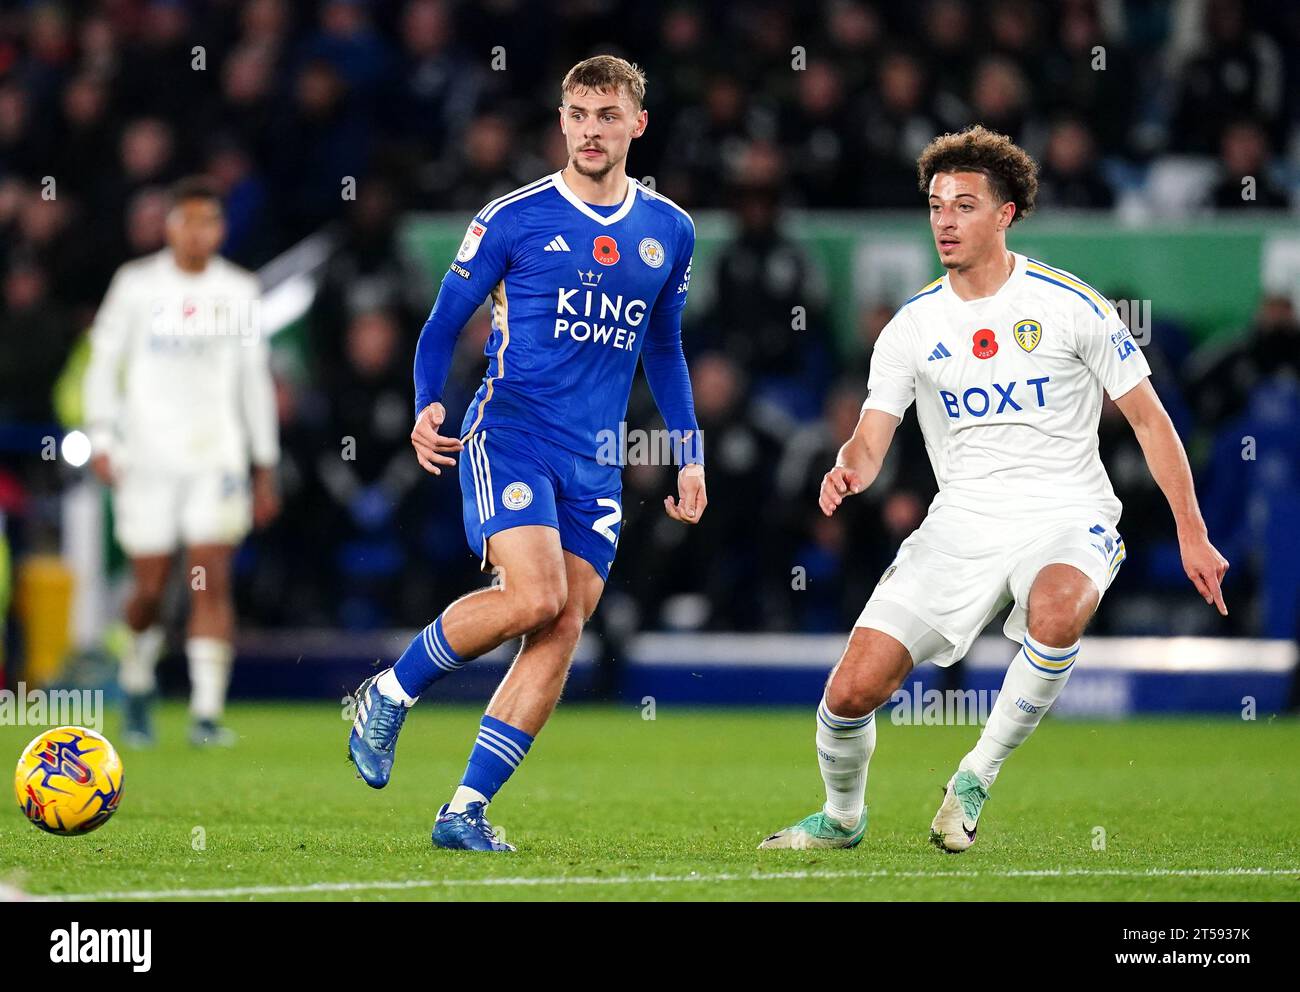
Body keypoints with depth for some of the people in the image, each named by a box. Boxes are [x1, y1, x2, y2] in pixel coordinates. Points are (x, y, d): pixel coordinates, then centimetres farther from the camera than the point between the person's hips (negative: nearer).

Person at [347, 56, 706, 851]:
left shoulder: (670, 232, 11)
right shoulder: (514, 219, -2)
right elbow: (445, 322, 5)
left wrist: (690, 454, 18)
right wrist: (427, 406, -13)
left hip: (596, 459, 4)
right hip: (510, 434, -4)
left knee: (562, 631, -7)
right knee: (534, 597, -24)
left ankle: (468, 810, -2)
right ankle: (390, 694, -1)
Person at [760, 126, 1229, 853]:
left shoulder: (1070, 306, -4)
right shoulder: (913, 326, 4)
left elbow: (1148, 418, 1)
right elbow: (871, 440, 1)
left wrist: (1191, 533, -2)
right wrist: (848, 473, -24)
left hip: (1066, 516, -3)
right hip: (962, 522, 3)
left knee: (1055, 611, -40)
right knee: (852, 691, -9)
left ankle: (978, 775, -18)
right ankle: (843, 818, 23)